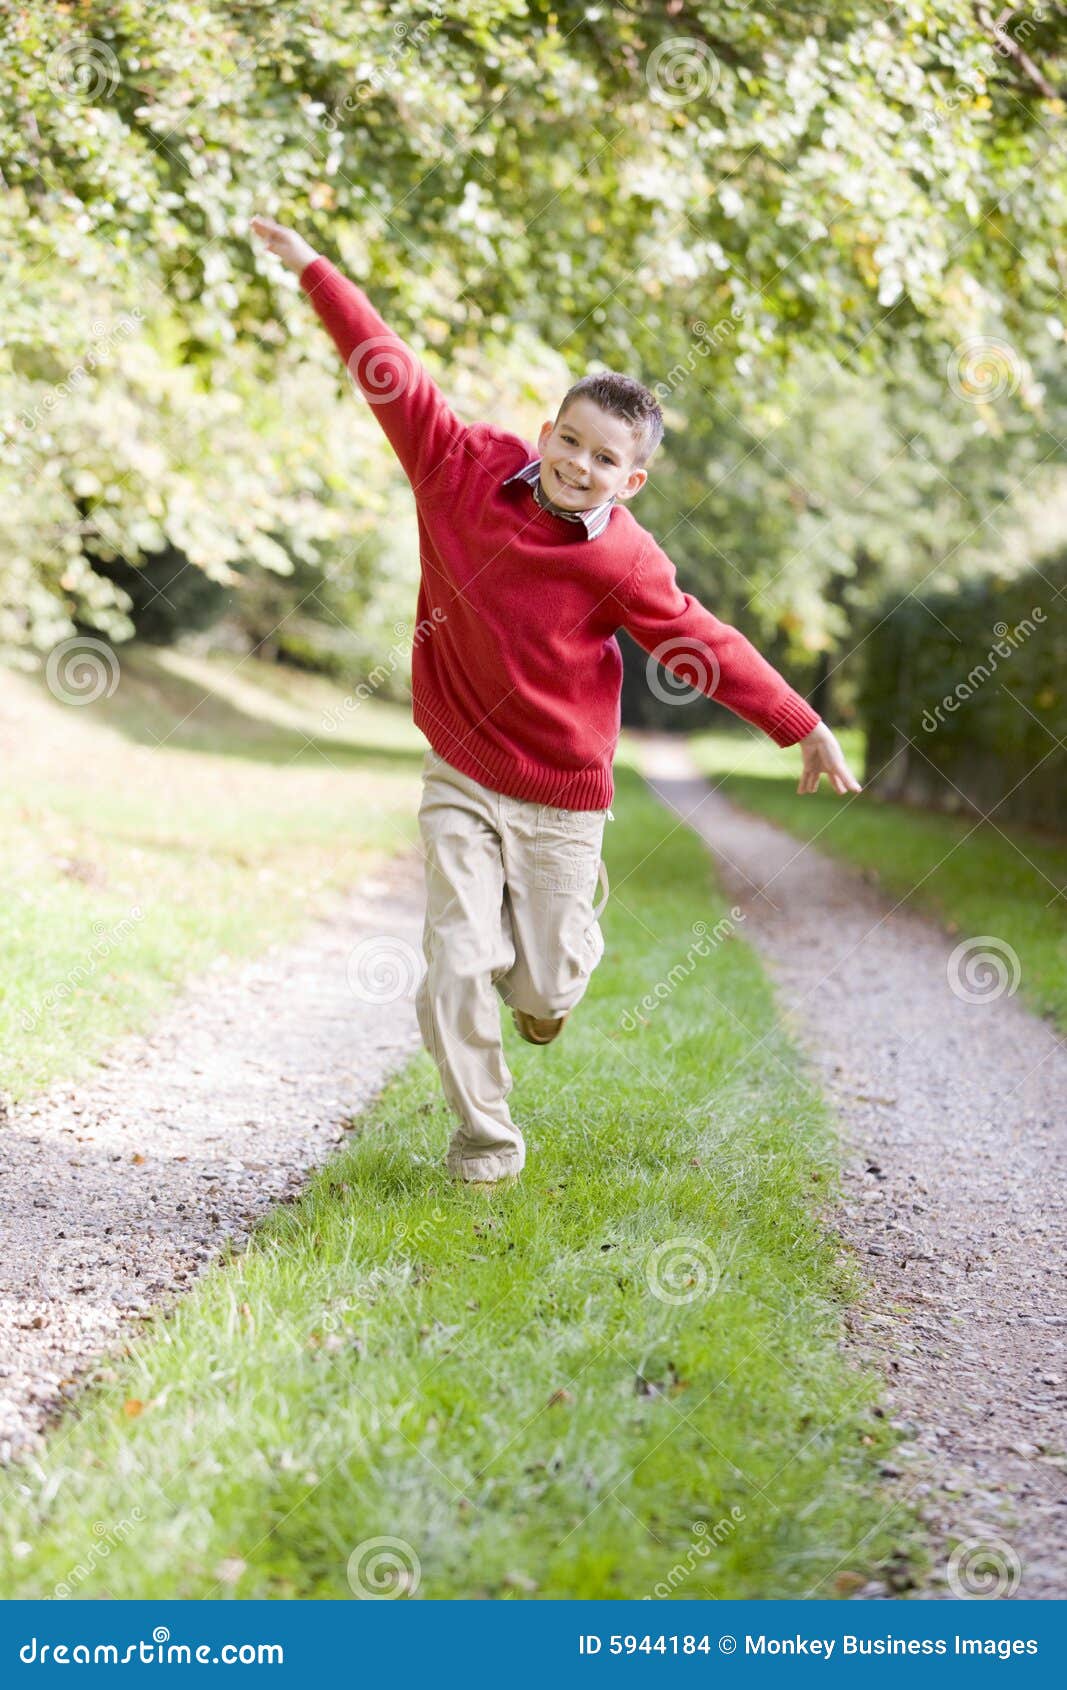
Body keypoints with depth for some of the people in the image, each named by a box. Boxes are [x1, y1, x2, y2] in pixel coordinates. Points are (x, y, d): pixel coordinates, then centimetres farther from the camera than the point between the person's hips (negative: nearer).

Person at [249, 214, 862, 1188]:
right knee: (457, 968, -7)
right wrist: (314, 269, 0)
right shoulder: (463, 467, -9)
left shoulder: (623, 562, -14)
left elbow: (706, 648, -7)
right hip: (461, 780, 1)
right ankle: (485, 1134, 15)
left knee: (543, 989, 8)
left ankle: (566, 945, 47)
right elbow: (393, 378, -3)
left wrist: (805, 728, -5)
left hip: (561, 795, -1)